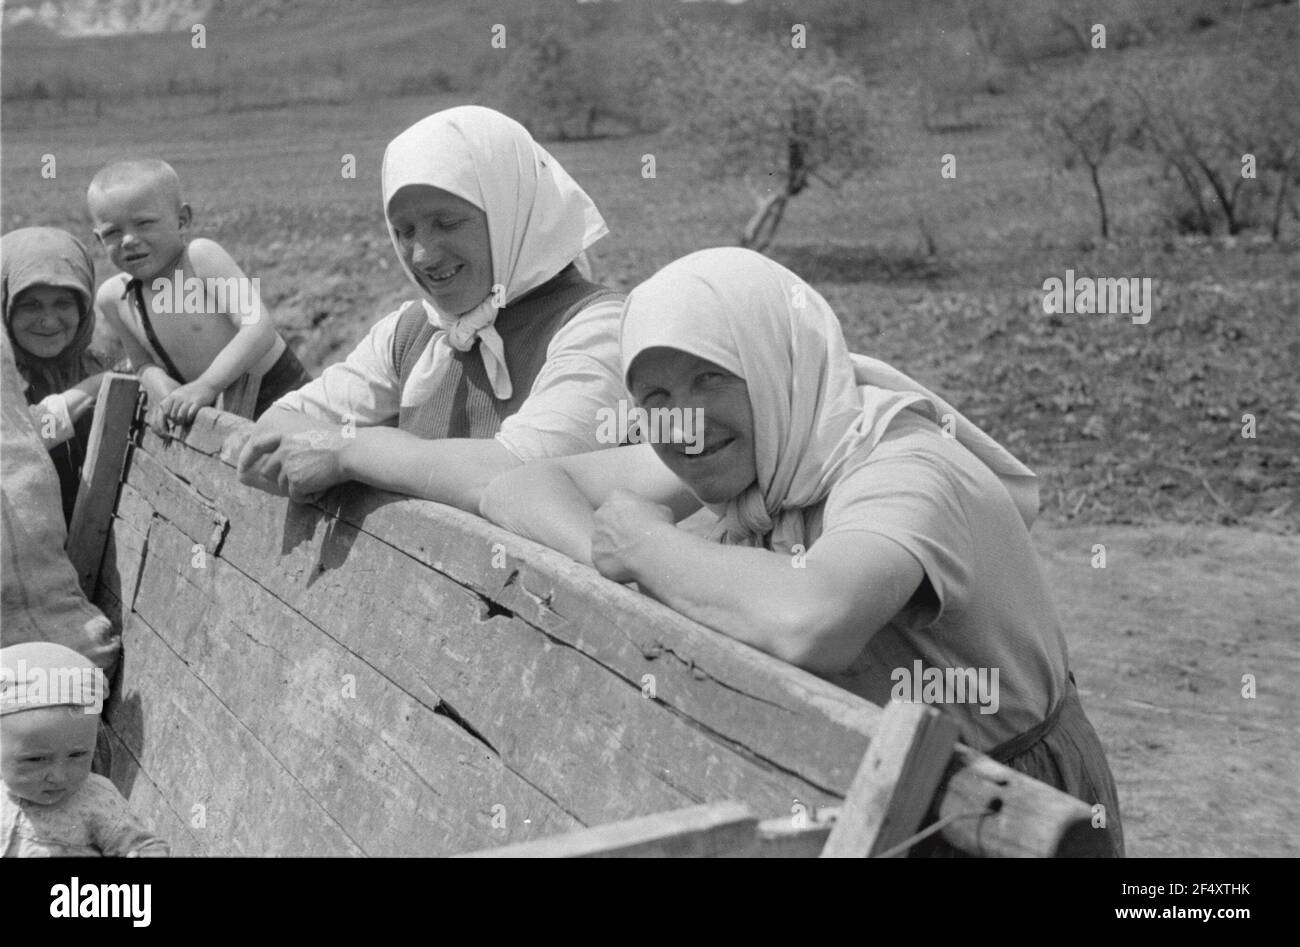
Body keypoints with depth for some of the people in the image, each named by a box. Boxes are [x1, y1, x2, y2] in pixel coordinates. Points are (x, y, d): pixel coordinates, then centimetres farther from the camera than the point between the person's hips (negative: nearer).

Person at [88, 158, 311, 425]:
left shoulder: (200, 256, -21)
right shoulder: (112, 298, -3)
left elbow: (259, 328, -30)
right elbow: (143, 363, 8)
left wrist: (206, 386, -37)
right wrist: (155, 380, -17)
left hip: (280, 396, -6)